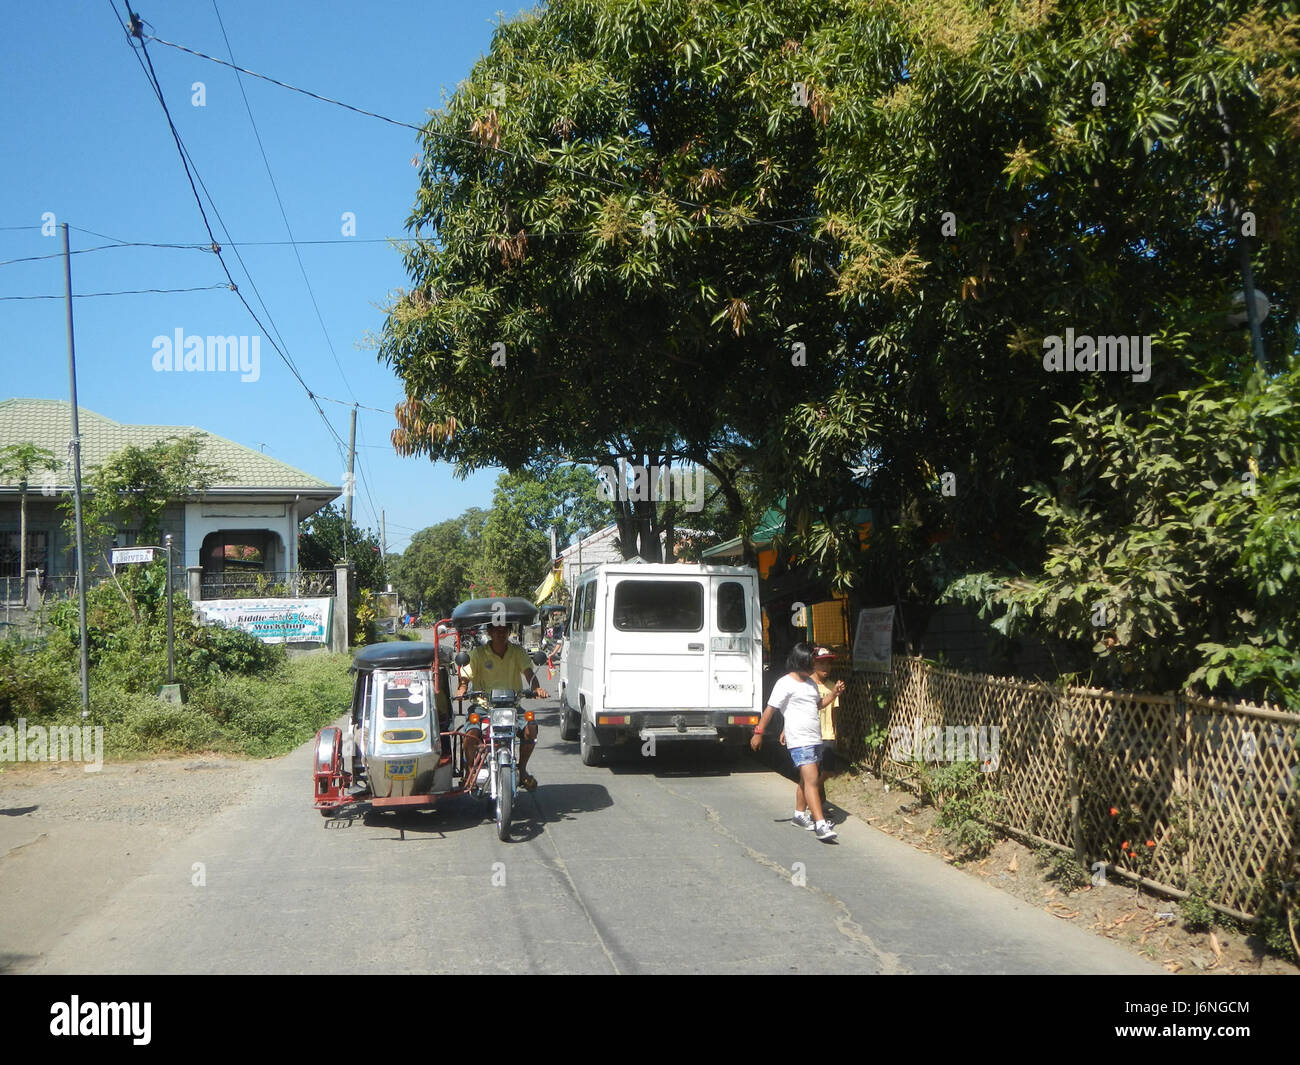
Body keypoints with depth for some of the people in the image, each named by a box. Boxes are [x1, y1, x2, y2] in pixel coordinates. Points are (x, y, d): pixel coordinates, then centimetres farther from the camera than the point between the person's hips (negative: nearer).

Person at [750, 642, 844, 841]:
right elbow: (770, 709, -9)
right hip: (799, 740, -8)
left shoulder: (811, 682, 15)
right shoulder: (785, 683, -10)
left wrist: (834, 694, 14)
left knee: (806, 779, 17)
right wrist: (758, 732, -10)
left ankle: (800, 815, 32)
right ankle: (821, 825, -20)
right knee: (811, 780, -15)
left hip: (815, 738, 9)